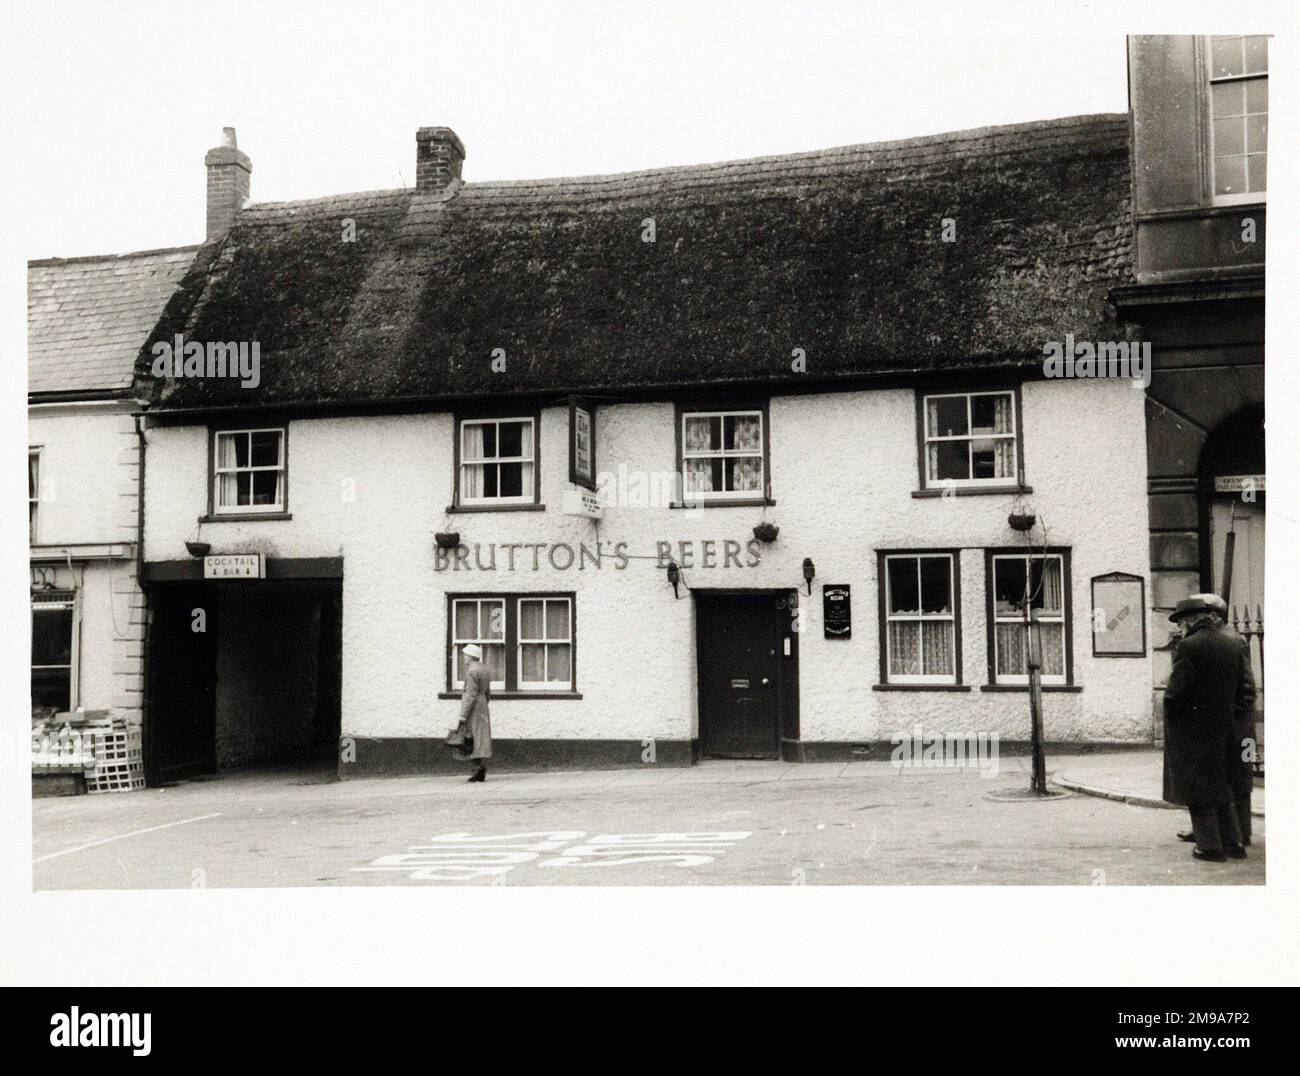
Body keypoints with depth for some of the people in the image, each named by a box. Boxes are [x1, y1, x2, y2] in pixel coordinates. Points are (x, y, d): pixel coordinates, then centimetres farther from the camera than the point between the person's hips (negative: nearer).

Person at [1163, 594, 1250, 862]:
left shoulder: (1189, 646, -18)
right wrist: (1225, 707, 17)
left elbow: (1176, 692, -21)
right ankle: (1233, 843, 21)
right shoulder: (1232, 643, 4)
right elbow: (1242, 687, 8)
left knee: (1198, 790, 4)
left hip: (1192, 732, -7)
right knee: (1222, 788, 18)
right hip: (1224, 727, 7)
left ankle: (1210, 845, 7)